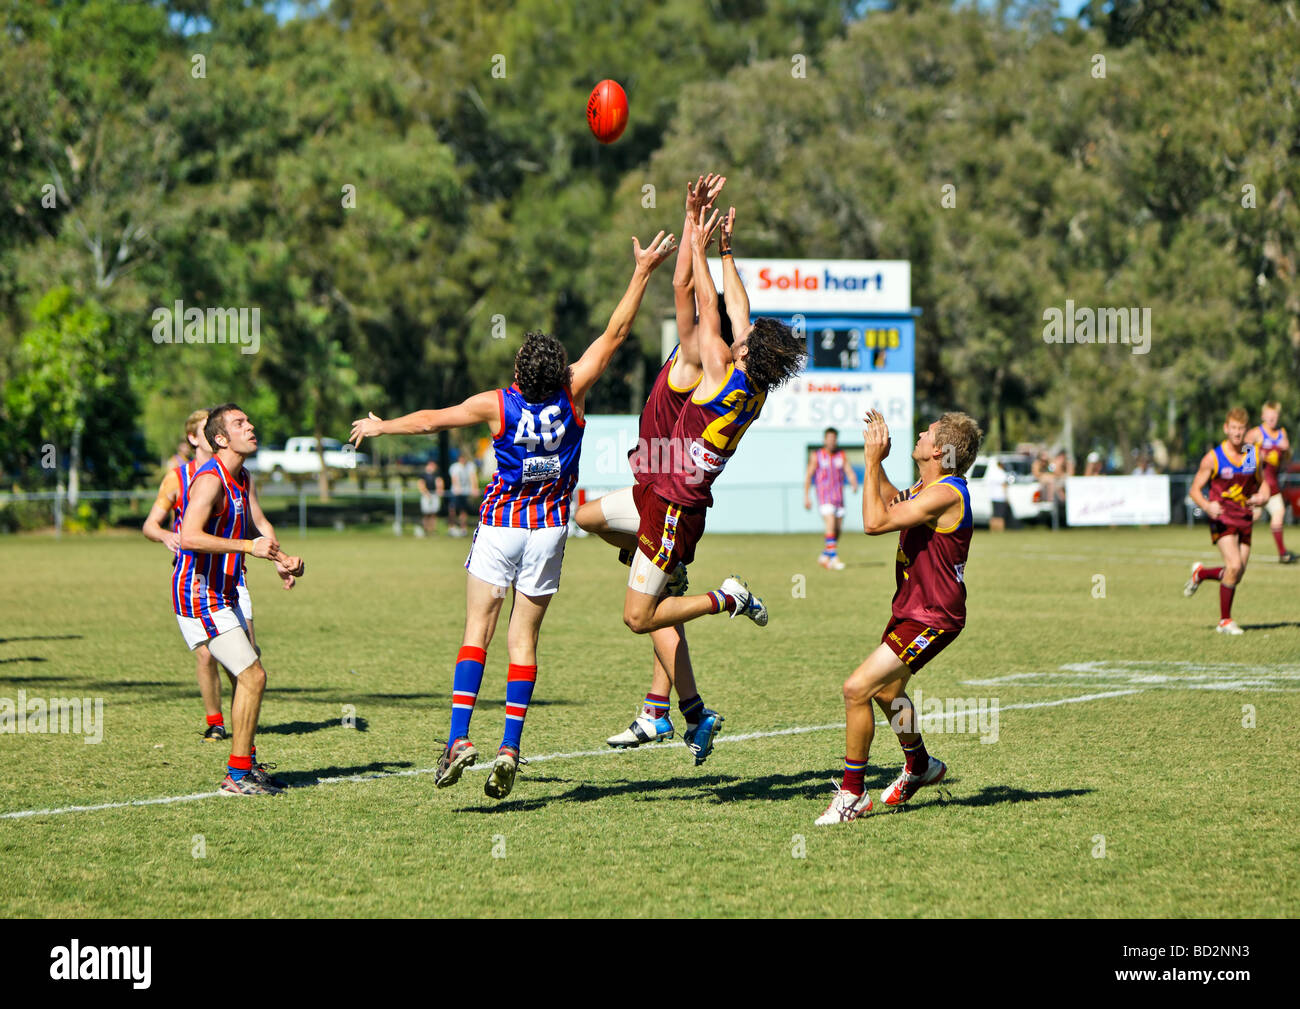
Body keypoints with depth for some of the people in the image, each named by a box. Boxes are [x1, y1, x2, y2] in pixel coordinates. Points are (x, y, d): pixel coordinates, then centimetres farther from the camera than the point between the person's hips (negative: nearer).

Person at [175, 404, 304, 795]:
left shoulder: (242, 479, 12)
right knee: (253, 676, -12)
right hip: (200, 597, -10)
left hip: (223, 596, 10)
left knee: (247, 677, 16)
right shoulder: (211, 479, -19)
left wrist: (278, 558, 14)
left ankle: (247, 765, 27)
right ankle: (238, 776, -7)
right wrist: (249, 546, -33)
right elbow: (190, 537, -32)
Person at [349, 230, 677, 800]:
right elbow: (614, 334, -7)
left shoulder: (498, 406, -13)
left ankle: (459, 739, -15)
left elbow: (431, 420, 0)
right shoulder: (573, 395, -11)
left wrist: (382, 426, 17)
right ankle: (510, 749, -3)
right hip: (549, 528, 2)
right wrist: (643, 271, -3)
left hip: (500, 526, -2)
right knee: (524, 639, 4)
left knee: (477, 630, 0)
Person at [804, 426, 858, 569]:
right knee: (831, 524, -21)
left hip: (839, 497, 5)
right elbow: (808, 476, 3)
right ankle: (833, 558, -24)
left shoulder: (841, 456, 9)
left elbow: (850, 472, 3)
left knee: (838, 529, 6)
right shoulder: (816, 456, 1)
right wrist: (806, 497, -2)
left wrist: (854, 484, -18)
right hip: (824, 496, -5)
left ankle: (824, 557, 22)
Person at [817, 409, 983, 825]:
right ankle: (920, 766, 53)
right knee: (887, 691, 28)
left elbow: (875, 522, -33)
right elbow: (895, 504, 30)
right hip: (908, 610, 11)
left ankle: (852, 794, -5)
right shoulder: (926, 486, 6)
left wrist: (872, 463, -25)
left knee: (857, 689, -17)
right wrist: (878, 461, 17)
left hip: (932, 619, -11)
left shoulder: (945, 495, -25)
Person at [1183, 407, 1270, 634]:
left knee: (1237, 577, 4)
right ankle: (1225, 621, -7)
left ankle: (1201, 573, 35)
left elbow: (1262, 482, 16)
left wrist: (1262, 496, -8)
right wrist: (1207, 506, -24)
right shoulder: (1213, 458, -8)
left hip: (1244, 519, 5)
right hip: (1222, 519, -5)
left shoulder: (1254, 454, 3)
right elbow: (1194, 490, -4)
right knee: (1234, 566, -21)